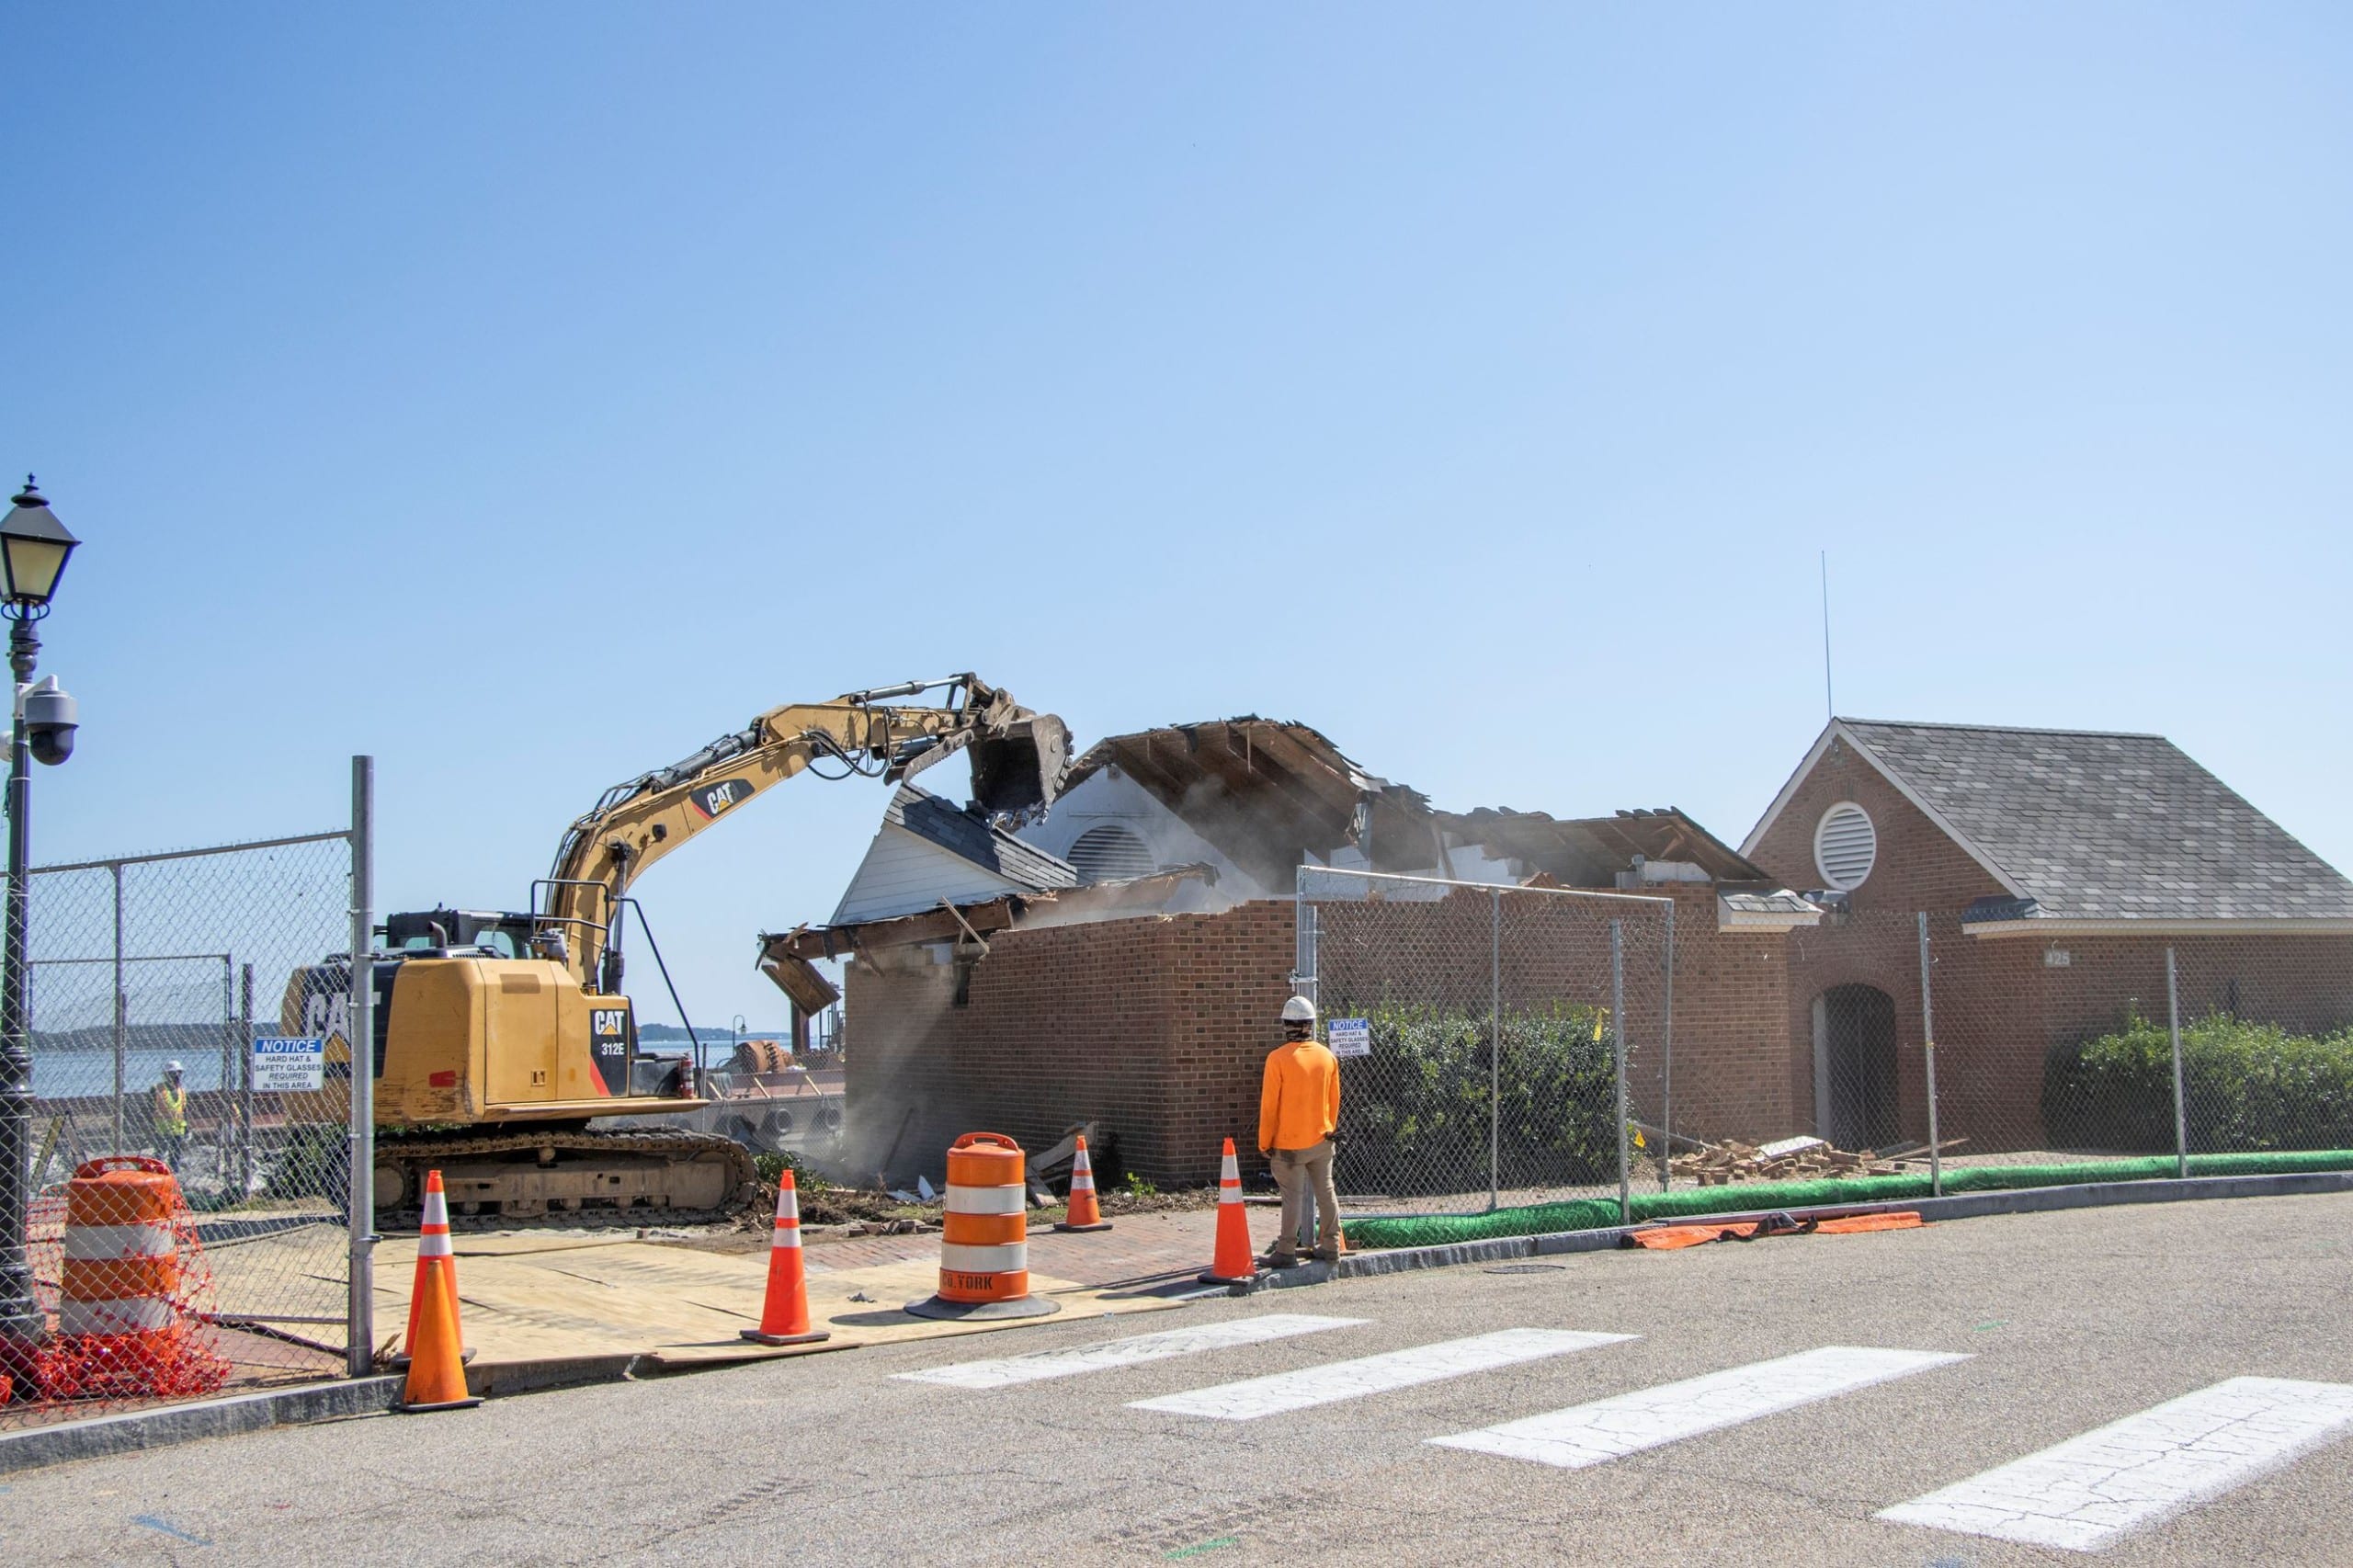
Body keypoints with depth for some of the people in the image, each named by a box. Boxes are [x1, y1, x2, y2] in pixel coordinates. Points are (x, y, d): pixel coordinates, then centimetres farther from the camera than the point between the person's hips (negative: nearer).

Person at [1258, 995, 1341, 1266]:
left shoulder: (1278, 1058, -15)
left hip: (1289, 1143, -4)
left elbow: (1269, 1105, -12)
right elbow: (1334, 1101, 9)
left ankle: (1286, 1252, 4)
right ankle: (1330, 1247, 20)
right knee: (1326, 1193, 13)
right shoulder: (1328, 1057, 0)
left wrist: (1264, 1142, -4)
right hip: (1321, 1140, 4)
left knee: (1292, 1197, 0)